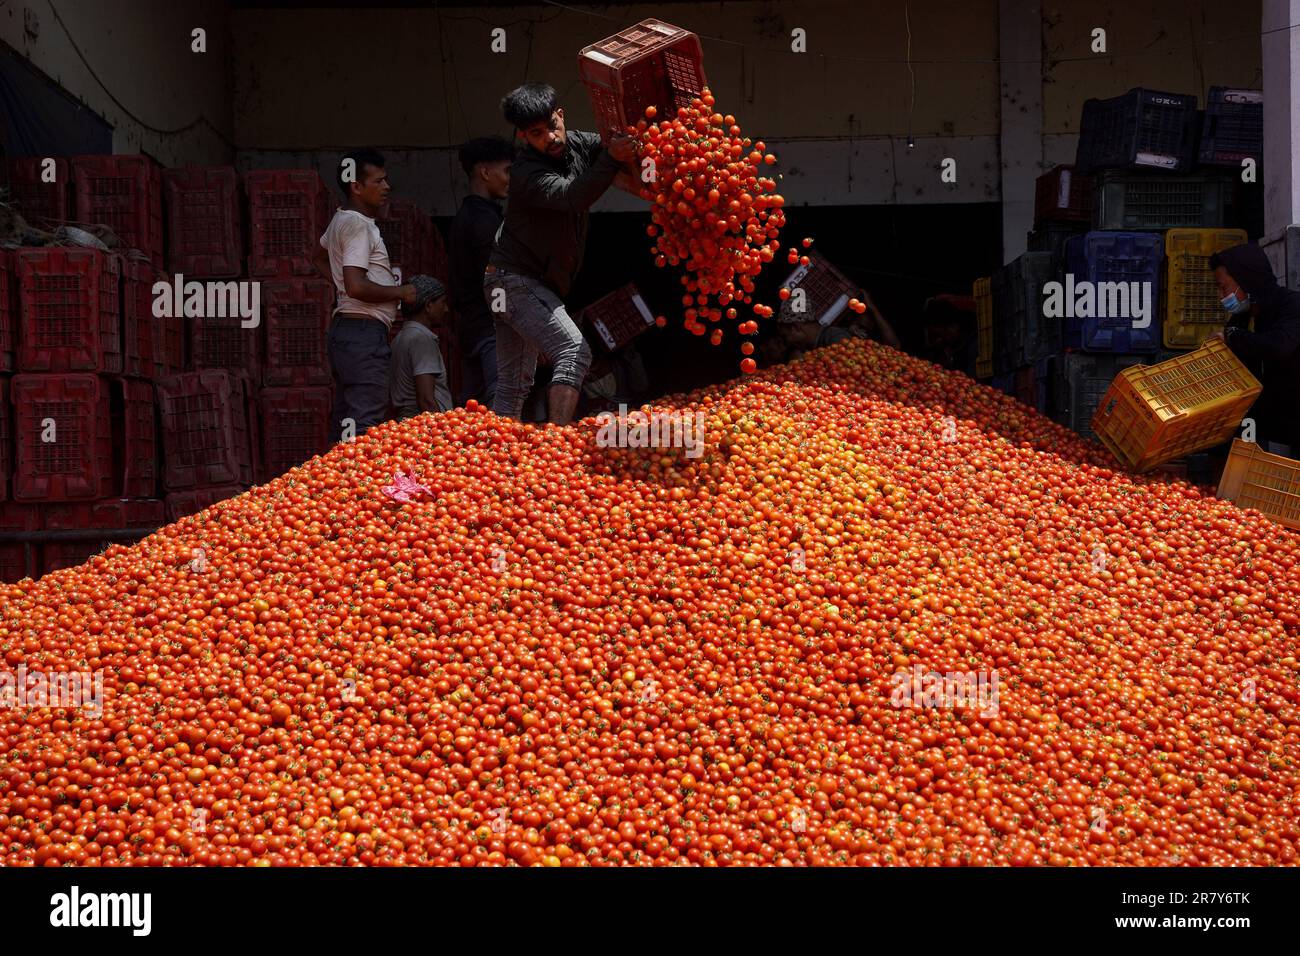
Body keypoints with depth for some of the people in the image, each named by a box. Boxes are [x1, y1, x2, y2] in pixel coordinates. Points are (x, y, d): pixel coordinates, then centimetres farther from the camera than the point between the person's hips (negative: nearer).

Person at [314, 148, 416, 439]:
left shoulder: (341, 220, 17)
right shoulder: (358, 225, -14)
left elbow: (319, 258, 35)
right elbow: (357, 286, -24)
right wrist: (401, 292, -11)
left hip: (343, 328, 10)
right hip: (364, 331, -10)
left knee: (346, 422, 11)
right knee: (366, 424, -14)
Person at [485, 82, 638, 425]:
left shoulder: (578, 144, 2)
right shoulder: (527, 172, -21)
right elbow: (572, 197, -37)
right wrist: (612, 158, -50)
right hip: (516, 281, -9)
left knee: (513, 387, 11)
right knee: (574, 351, -23)